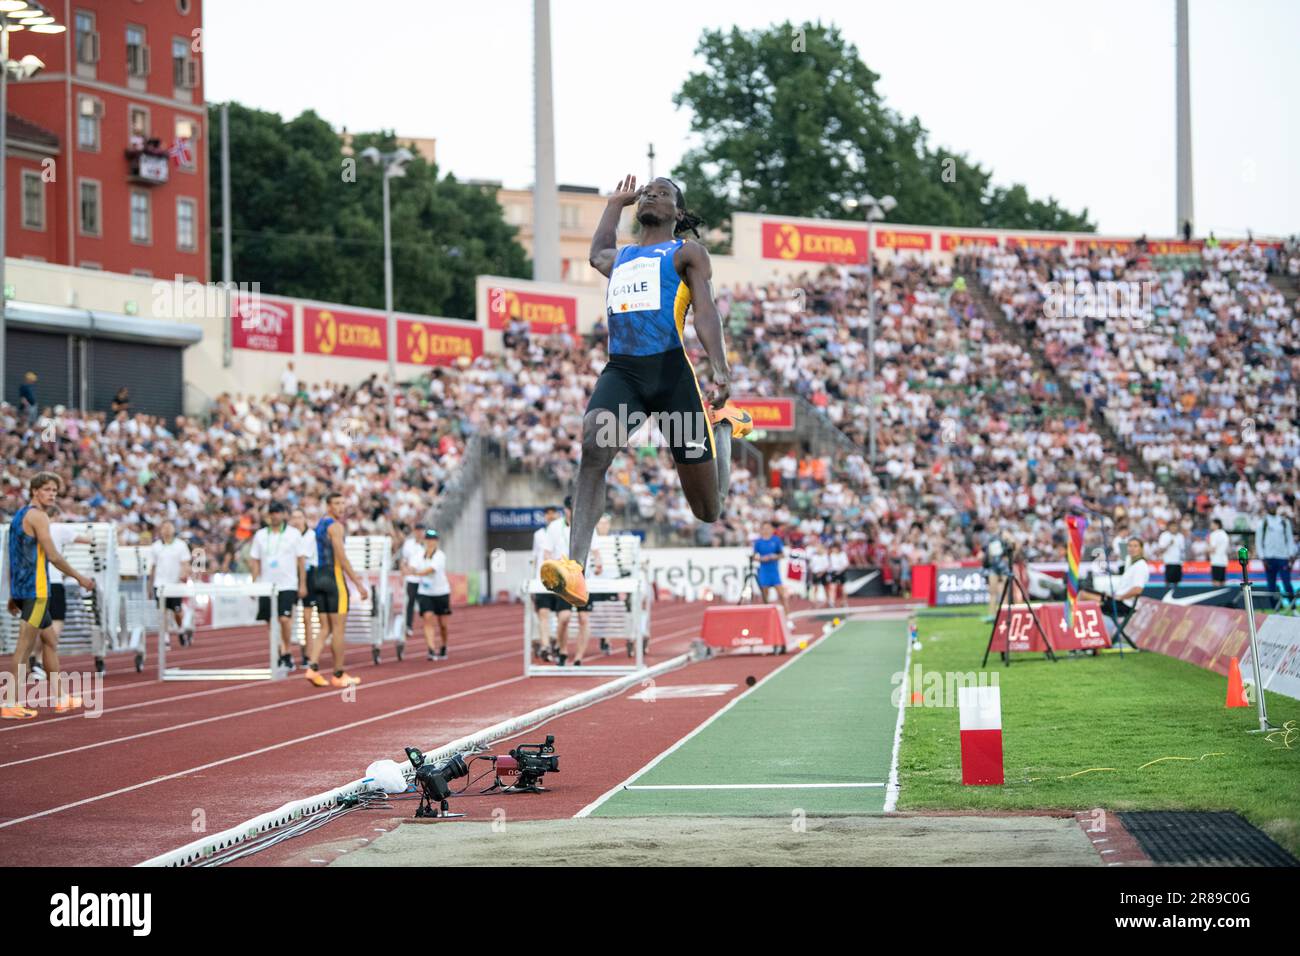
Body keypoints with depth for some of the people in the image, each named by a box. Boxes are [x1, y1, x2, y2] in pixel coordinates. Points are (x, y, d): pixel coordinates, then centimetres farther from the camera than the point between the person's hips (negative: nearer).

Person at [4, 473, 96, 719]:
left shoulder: (20, 515, 17)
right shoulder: (37, 516, -12)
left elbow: (14, 557, 19)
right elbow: (53, 556, -17)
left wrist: (13, 595, 21)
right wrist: (79, 577, -7)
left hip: (20, 588, 10)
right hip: (35, 589, -10)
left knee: (50, 641, 17)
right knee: (24, 647, -8)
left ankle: (60, 698, 23)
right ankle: (10, 703, -8)